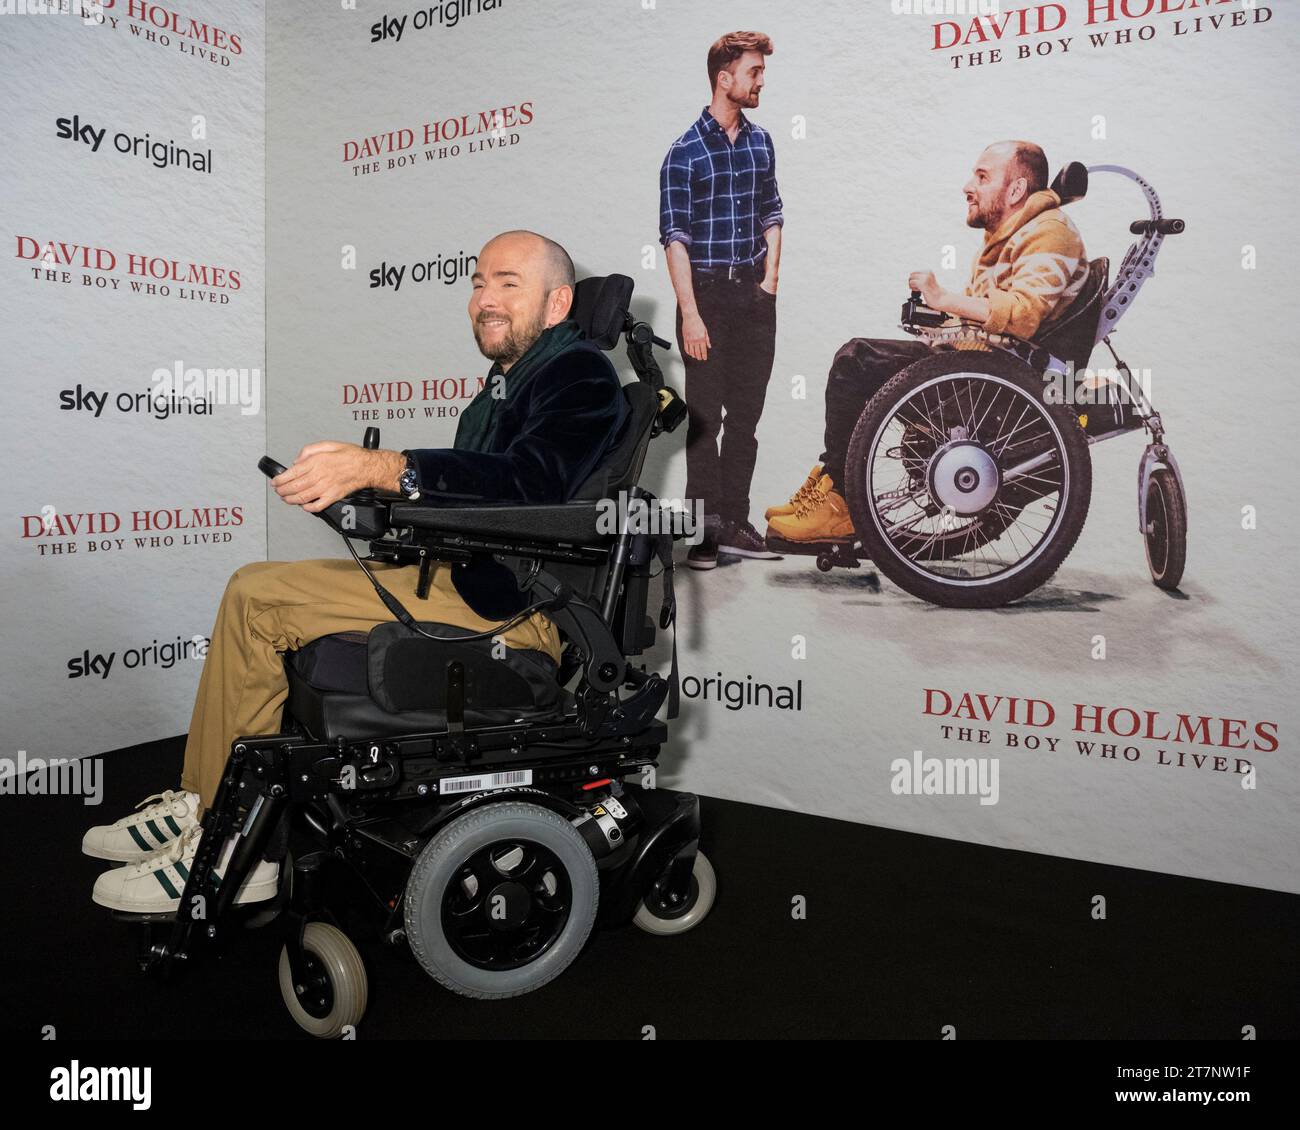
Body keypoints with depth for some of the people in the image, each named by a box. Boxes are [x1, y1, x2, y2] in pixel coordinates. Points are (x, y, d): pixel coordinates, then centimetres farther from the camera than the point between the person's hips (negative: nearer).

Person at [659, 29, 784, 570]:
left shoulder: (760, 142, 11)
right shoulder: (685, 152, -6)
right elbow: (674, 237, -10)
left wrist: (770, 278, 6)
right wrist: (691, 315, -16)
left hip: (754, 296, 5)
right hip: (707, 293, -5)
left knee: (746, 414, 7)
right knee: (704, 417, 0)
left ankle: (734, 523, 16)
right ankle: (705, 530, 7)